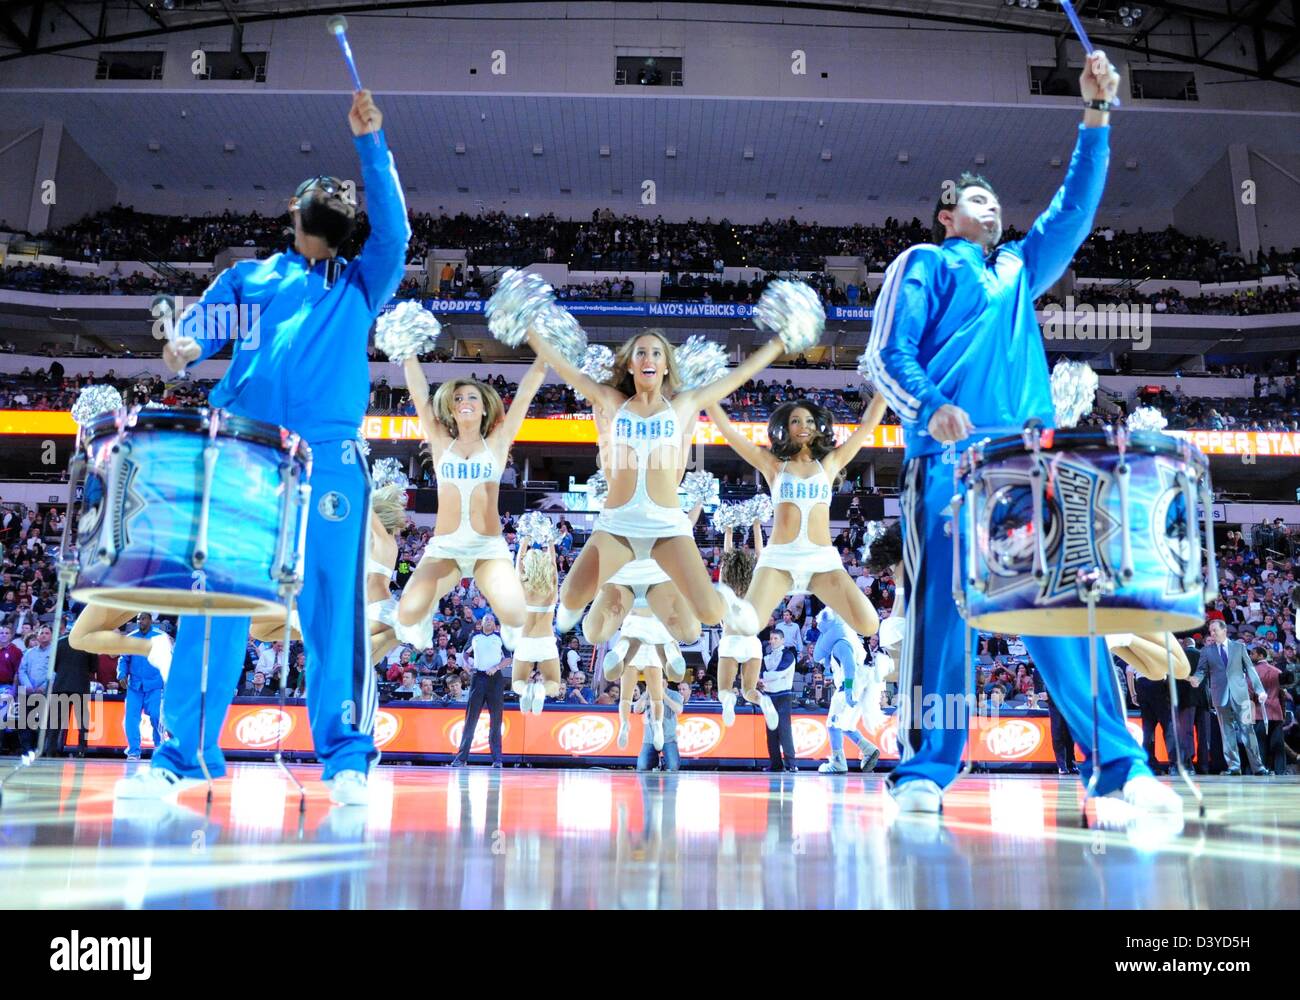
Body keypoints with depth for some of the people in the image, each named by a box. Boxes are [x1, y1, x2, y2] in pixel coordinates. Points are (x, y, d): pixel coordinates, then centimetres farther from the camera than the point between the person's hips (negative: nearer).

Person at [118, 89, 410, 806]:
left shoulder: (360, 284, 23)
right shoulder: (250, 276, 26)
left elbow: (393, 231, 7)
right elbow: (205, 319, 15)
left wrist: (369, 142, 0)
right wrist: (186, 345, -9)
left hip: (329, 458, -1)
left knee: (333, 606, -6)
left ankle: (346, 758, 1)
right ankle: (181, 755, 4)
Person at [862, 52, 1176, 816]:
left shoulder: (1021, 269, 33)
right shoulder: (925, 264, 15)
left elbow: (1076, 206, 28)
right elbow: (887, 356, 2)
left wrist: (1096, 114, 20)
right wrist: (931, 406, -17)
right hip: (949, 459, -5)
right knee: (942, 604, -11)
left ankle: (1121, 765, 0)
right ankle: (926, 769, -8)